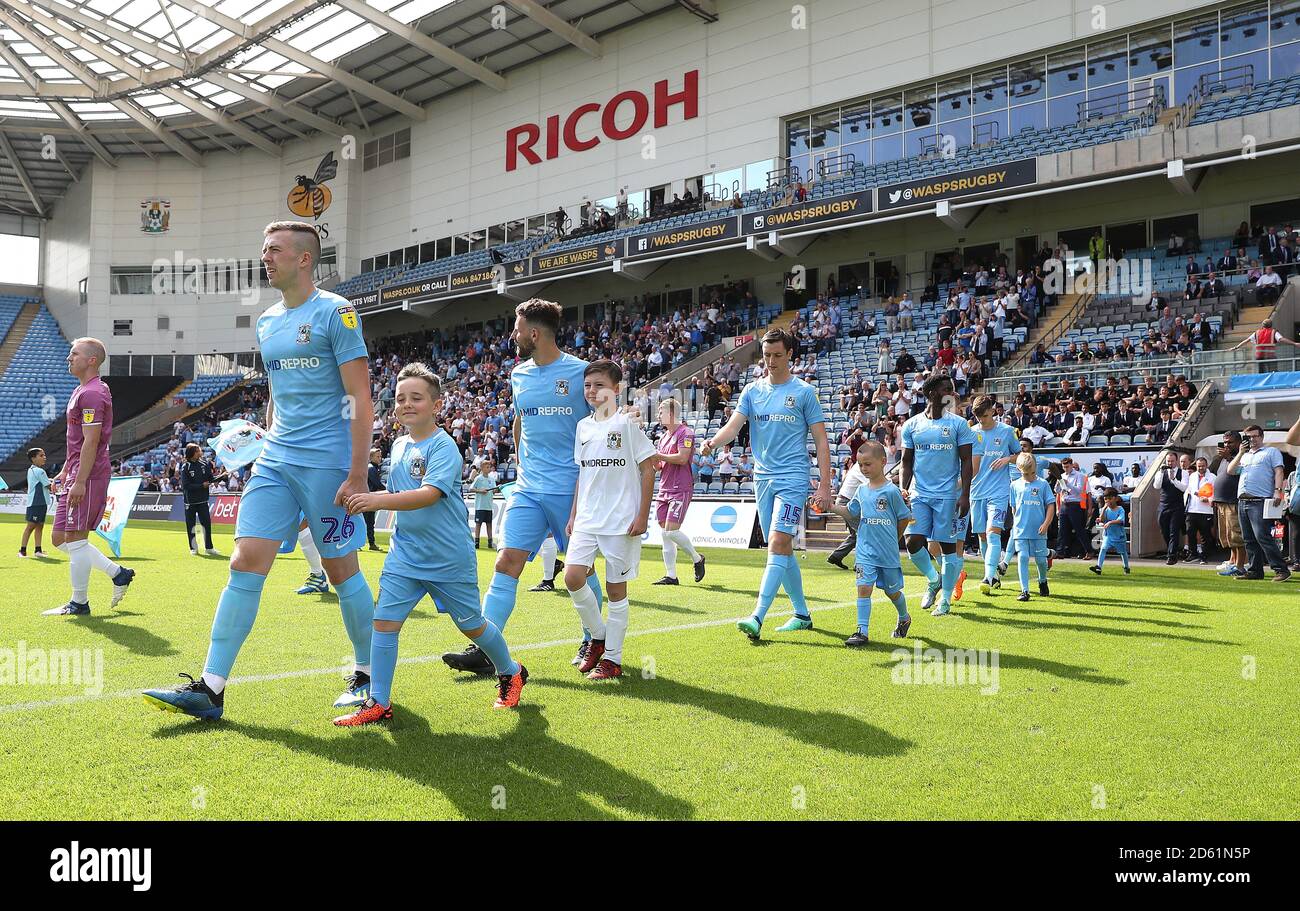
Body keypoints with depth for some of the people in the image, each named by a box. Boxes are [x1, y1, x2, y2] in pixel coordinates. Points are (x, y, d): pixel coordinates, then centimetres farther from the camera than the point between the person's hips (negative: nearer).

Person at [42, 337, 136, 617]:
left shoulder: (91, 394, -15)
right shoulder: (81, 391, 19)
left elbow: (91, 442, -20)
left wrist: (79, 481, -22)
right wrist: (65, 471, 24)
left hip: (88, 476, -10)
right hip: (76, 474, 10)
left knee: (75, 540, -2)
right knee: (59, 538, 13)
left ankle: (79, 603, 9)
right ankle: (118, 574, 18)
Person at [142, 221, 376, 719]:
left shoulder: (336, 312, -7)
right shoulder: (267, 321, 15)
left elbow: (361, 400, -11)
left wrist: (357, 475, -17)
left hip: (327, 463, -6)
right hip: (275, 462, 6)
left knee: (342, 570, 2)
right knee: (245, 564, -2)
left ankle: (367, 674, 20)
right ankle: (209, 688, 1)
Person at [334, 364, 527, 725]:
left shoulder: (443, 445, -16)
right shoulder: (398, 445, 7)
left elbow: (429, 494, -31)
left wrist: (377, 500, -41)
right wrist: (365, 497, 6)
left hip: (449, 557, -6)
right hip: (404, 554, 6)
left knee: (471, 625, 10)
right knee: (384, 620, -6)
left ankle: (511, 673, 35)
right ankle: (378, 703, 5)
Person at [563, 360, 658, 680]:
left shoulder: (628, 422, -5)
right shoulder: (583, 426, 12)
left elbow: (648, 469, -6)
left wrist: (643, 515, -11)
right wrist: (573, 516, 16)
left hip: (621, 521, -5)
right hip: (587, 519, 5)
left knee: (616, 587, 1)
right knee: (572, 576, -9)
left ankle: (612, 659, 12)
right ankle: (598, 635, 14)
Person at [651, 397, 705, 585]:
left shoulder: (685, 432, -7)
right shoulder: (664, 436, 19)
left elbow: (682, 458, -19)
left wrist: (658, 456, -13)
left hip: (680, 489, -8)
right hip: (664, 489, 8)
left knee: (671, 530, -15)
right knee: (664, 532, 3)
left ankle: (697, 558, 8)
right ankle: (671, 575, 7)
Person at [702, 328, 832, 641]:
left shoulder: (804, 392, 1)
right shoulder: (752, 391, 11)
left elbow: (821, 441, 0)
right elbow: (733, 426, -1)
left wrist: (825, 485, -7)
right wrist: (712, 443, -23)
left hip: (793, 478, -5)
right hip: (763, 478, 5)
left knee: (778, 543, -17)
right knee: (782, 548, 10)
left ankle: (757, 618, -23)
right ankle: (802, 614, 23)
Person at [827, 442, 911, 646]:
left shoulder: (891, 491, -10)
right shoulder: (861, 490, 5)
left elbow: (904, 518, -2)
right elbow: (850, 513, 17)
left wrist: (892, 540, 5)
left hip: (888, 552, -3)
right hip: (865, 551, 3)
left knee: (892, 590, 13)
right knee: (864, 587, -10)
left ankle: (904, 619, 42)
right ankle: (862, 632, -9)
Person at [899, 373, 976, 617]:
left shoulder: (958, 424, 1)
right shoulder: (911, 425, 6)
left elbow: (966, 462, -1)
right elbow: (907, 463, 10)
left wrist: (965, 495, -9)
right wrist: (902, 492, -1)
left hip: (948, 494, -2)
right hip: (919, 494, 2)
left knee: (948, 545, 2)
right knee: (913, 542, -8)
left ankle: (945, 600, 14)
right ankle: (933, 580, 20)